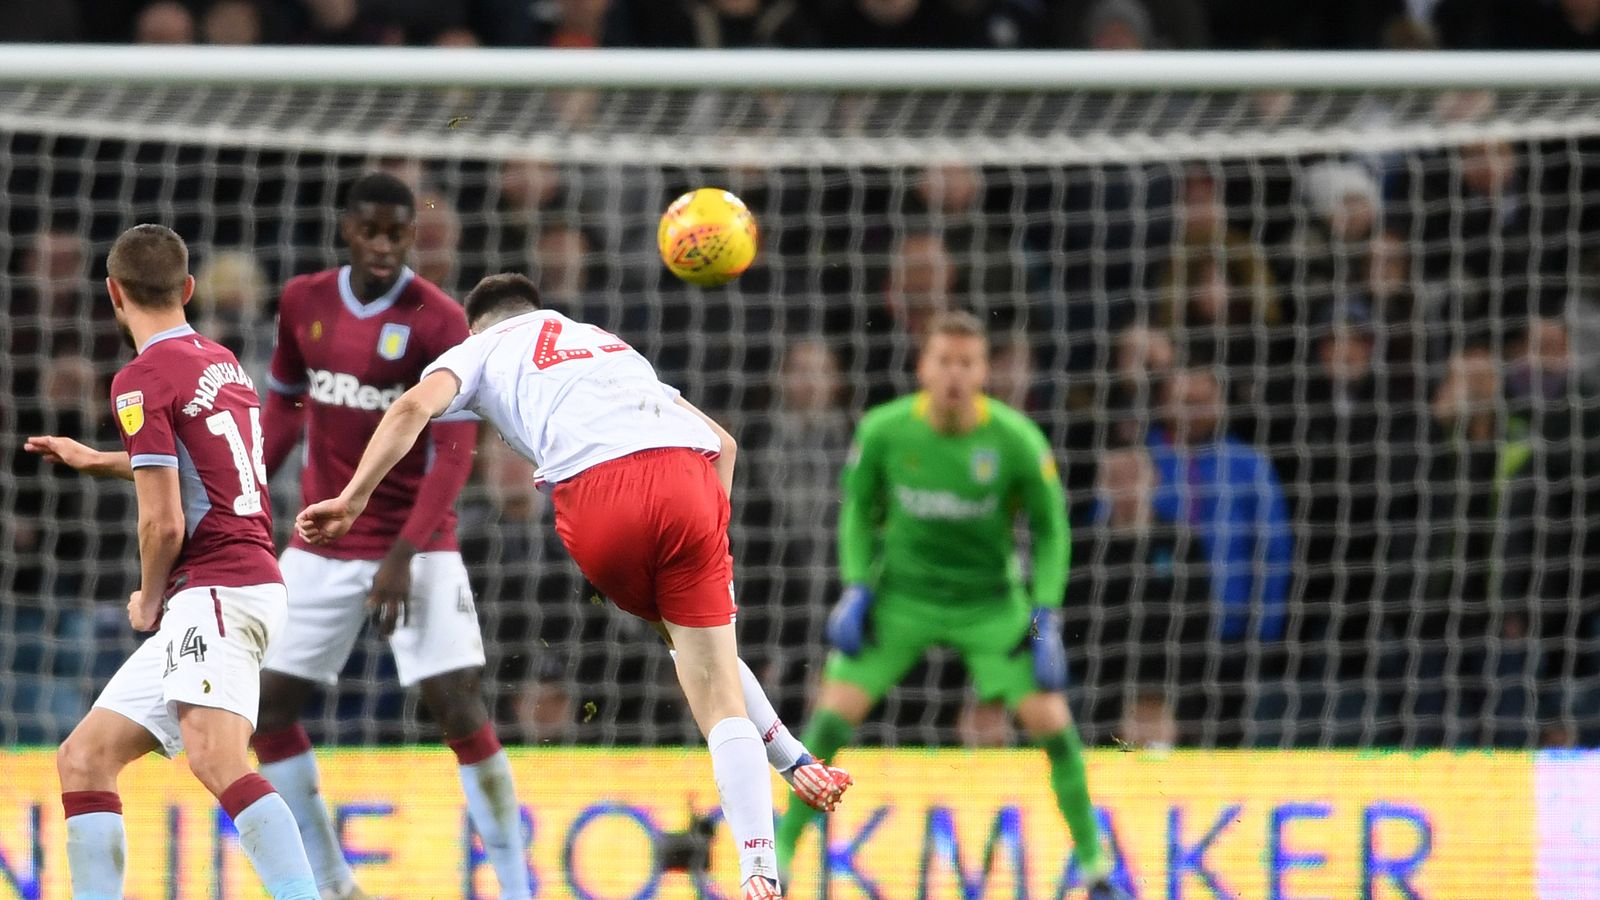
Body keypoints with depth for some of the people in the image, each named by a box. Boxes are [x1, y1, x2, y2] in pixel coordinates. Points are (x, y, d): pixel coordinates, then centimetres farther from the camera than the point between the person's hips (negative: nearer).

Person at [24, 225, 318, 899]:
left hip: (216, 588, -10)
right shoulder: (222, 362, 20)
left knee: (215, 758, -31)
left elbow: (164, 520, -12)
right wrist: (100, 462, 53)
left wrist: (149, 599, 6)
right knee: (83, 759, 12)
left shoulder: (144, 378, -7)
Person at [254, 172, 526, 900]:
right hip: (322, 547, 5)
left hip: (415, 546, -5)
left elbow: (455, 450, -15)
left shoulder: (438, 321, -12)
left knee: (459, 706, -15)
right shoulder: (304, 303, 3)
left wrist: (403, 556, -22)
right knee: (265, 706, 1)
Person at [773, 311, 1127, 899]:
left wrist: (1046, 618, -11)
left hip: (990, 602, 0)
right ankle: (779, 852, 2)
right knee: (833, 716, -12)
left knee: (1051, 720, -9)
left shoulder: (1017, 441, -18)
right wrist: (856, 588, -8)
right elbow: (859, 509, 3)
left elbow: (1050, 529, -4)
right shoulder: (883, 431, -15)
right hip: (901, 597, 0)